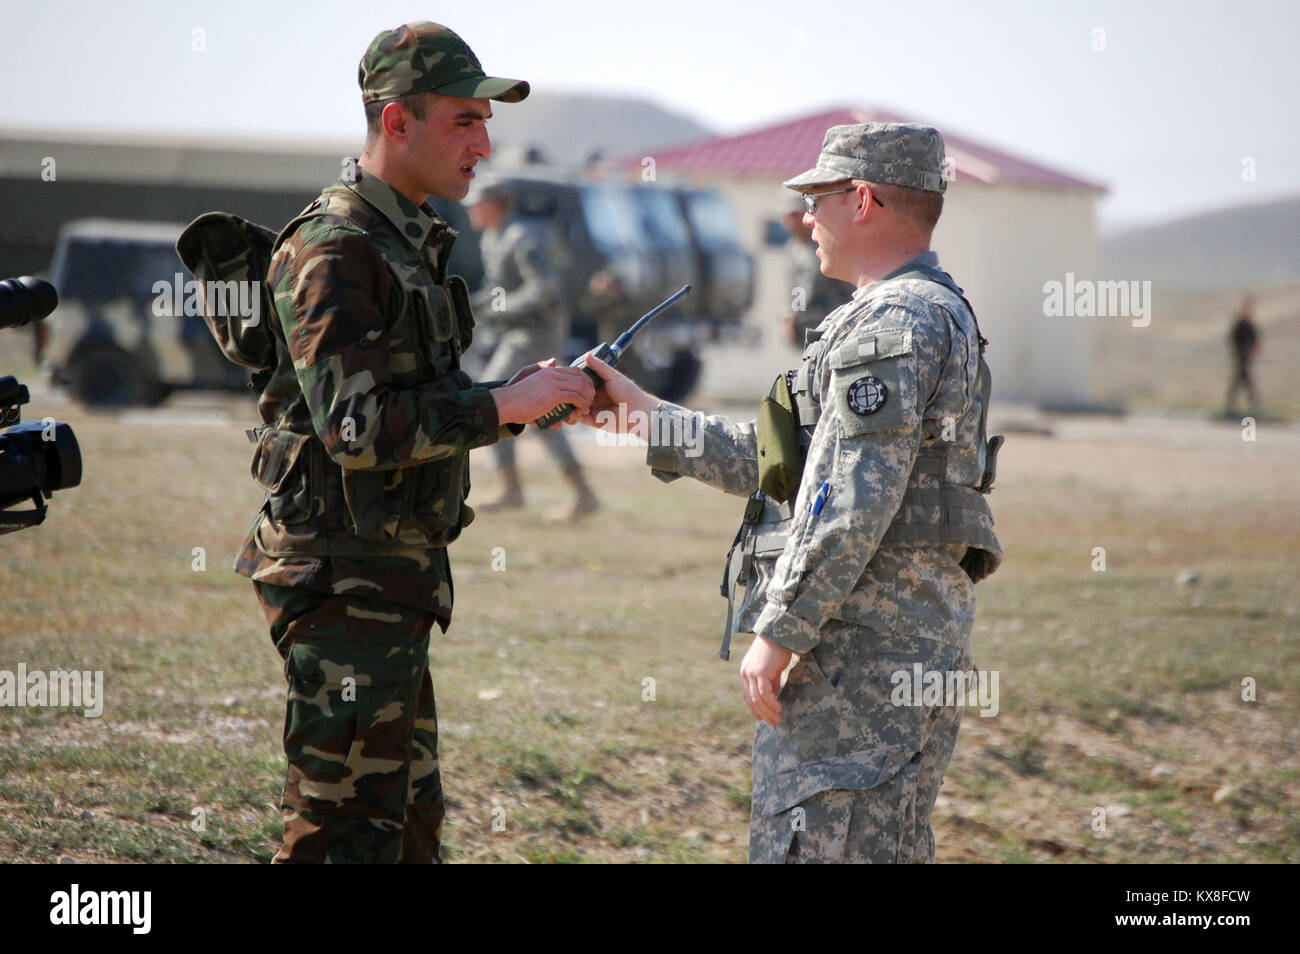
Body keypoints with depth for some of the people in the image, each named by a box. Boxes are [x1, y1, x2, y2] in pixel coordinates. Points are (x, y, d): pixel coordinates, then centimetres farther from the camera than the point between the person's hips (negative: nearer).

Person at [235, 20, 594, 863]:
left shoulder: (409, 242, 17)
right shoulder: (333, 251, -15)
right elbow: (359, 428, -24)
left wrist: (521, 397, 5)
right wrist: (504, 405, -21)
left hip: (389, 584, 10)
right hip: (344, 580, -10)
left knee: (411, 821, 15)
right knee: (348, 831, -7)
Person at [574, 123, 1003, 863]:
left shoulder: (894, 323, -13)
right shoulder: (933, 317, 22)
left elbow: (853, 503, -22)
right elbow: (788, 462, 25)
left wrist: (779, 633, -19)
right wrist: (645, 416, 25)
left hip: (861, 655, -11)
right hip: (906, 650, 11)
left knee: (808, 848, -11)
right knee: (887, 853, 12)